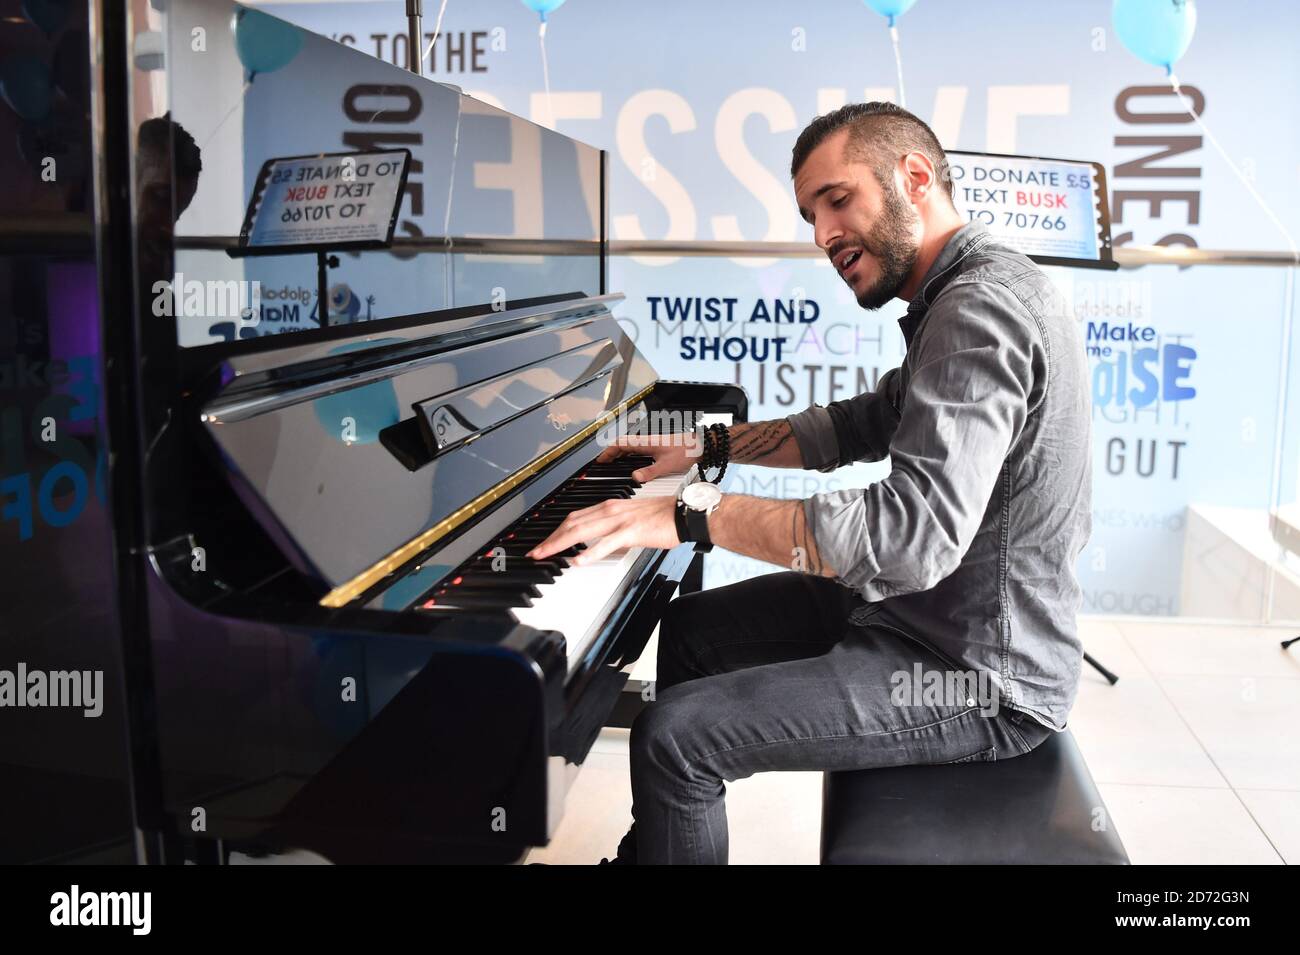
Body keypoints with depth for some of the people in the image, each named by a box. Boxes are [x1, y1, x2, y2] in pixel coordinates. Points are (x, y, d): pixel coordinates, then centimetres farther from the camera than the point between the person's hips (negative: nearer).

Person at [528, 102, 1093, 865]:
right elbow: (863, 425, 21)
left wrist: (691, 515, -32)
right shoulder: (977, 290, 10)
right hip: (941, 611, 11)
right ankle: (654, 846, 30)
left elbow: (915, 537, -36)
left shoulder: (981, 305, -24)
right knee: (692, 627, 16)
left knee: (674, 736, -17)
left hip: (979, 682, -10)